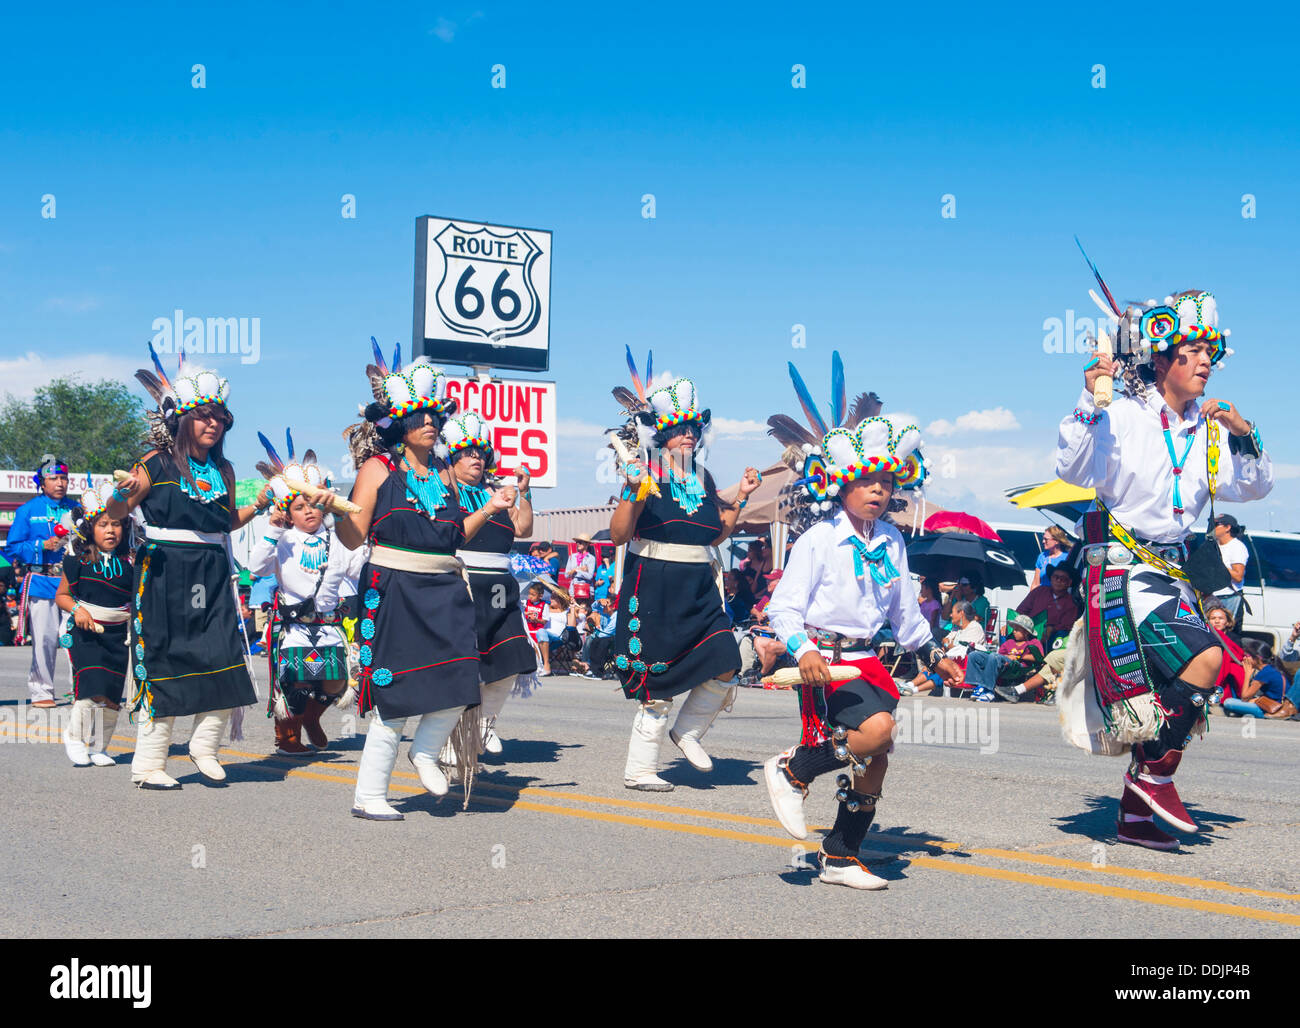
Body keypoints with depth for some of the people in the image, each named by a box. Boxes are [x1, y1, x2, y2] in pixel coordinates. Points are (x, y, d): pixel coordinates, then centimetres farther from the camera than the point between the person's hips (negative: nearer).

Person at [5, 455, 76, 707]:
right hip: (41, 581, -2)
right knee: (44, 638, -8)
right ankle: (41, 691, 3)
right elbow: (12, 549, 4)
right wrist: (42, 545, -8)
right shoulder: (28, 511, 8)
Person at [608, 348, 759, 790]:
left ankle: (688, 731, 13)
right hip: (655, 586, -5)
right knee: (657, 679, -1)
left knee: (725, 663, -11)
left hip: (699, 588, 5)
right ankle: (639, 768, 11)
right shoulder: (648, 474, -6)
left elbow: (717, 534, 19)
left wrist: (741, 498, 11)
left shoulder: (703, 478, 11)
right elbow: (618, 534, -12)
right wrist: (634, 492, -24)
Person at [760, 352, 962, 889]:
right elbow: (784, 605, -12)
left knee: (874, 760, 6)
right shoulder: (818, 540, -9)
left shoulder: (892, 542, 10)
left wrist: (934, 654, 23)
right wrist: (802, 650, -28)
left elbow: (904, 609, 23)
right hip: (825, 659, -7)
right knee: (876, 729, -29)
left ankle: (840, 856, 21)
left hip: (867, 658, 7)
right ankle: (792, 770, -6)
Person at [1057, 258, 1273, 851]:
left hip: (1171, 573, 7)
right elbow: (1072, 469, -17)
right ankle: (1156, 776, -9)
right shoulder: (1124, 417, -7)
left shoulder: (1208, 430, 11)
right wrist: (1089, 403, -27)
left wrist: (1245, 439, -4)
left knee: (1161, 702, 6)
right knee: (1206, 657, -23)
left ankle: (1136, 816, 16)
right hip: (1120, 567, -7)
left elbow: (1253, 487, 14)